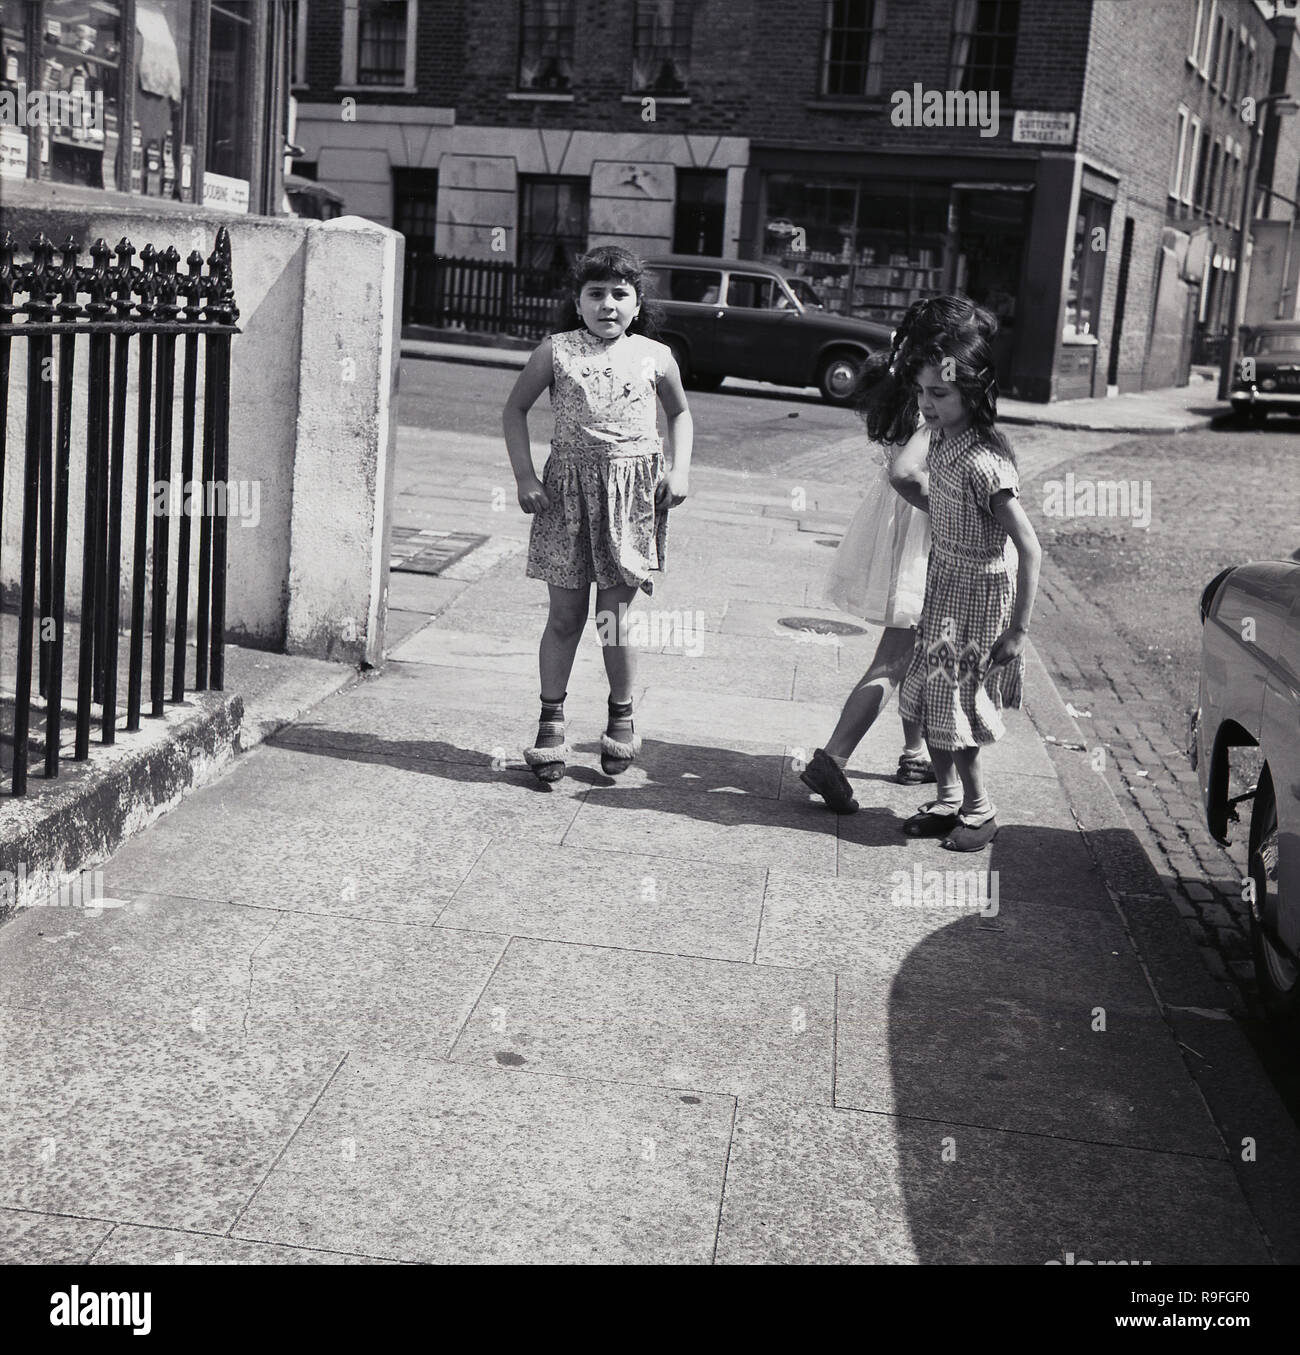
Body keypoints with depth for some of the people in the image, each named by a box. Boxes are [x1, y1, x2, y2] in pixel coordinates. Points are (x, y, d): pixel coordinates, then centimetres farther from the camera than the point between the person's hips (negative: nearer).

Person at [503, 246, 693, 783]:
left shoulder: (654, 356, 4)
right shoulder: (556, 351, 1)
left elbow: (680, 413, 20)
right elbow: (515, 409, 9)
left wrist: (679, 470, 5)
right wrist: (525, 476, -1)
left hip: (633, 489, 0)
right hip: (569, 485, 0)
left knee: (615, 617, -1)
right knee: (564, 615, 4)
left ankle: (621, 718, 21)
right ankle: (550, 725, 16)